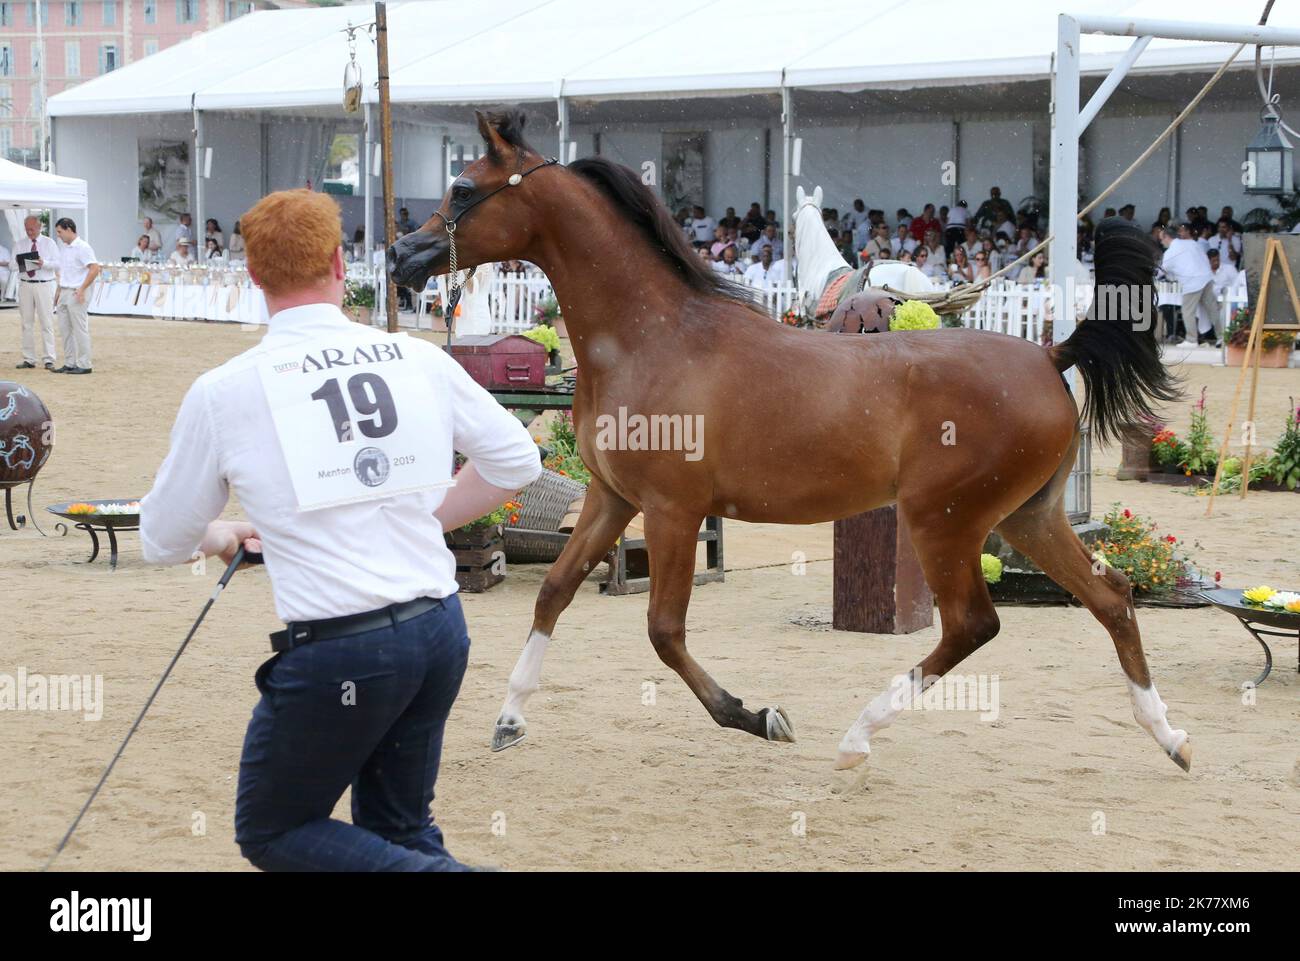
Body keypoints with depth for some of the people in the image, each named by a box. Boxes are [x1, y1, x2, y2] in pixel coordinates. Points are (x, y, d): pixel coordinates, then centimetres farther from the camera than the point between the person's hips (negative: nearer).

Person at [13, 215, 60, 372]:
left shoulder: (49, 243, 4)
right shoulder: (19, 245, 11)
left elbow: (57, 263, -4)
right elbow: (13, 265, 5)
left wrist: (44, 263, -23)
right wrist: (19, 264, -18)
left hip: (44, 285, -3)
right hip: (25, 285, 3)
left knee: (46, 323, -6)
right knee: (27, 323, 3)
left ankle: (48, 360, -6)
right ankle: (28, 360, 7)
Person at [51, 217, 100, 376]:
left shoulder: (82, 248, -13)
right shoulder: (63, 247, 15)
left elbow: (95, 269, -19)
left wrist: (82, 289, -20)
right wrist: (59, 292, 19)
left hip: (76, 293, -9)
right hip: (64, 292, 9)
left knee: (80, 329, -6)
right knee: (65, 328, 9)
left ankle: (84, 365, -2)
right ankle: (69, 363, 14)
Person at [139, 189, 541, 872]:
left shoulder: (222, 392, -6)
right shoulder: (420, 360, 2)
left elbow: (163, 543, 6)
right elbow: (517, 461, 11)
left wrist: (219, 537, 27)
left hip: (337, 652, -5)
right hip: (440, 634, 5)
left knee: (271, 833, 14)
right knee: (398, 829, 23)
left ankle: (442, 877, -6)